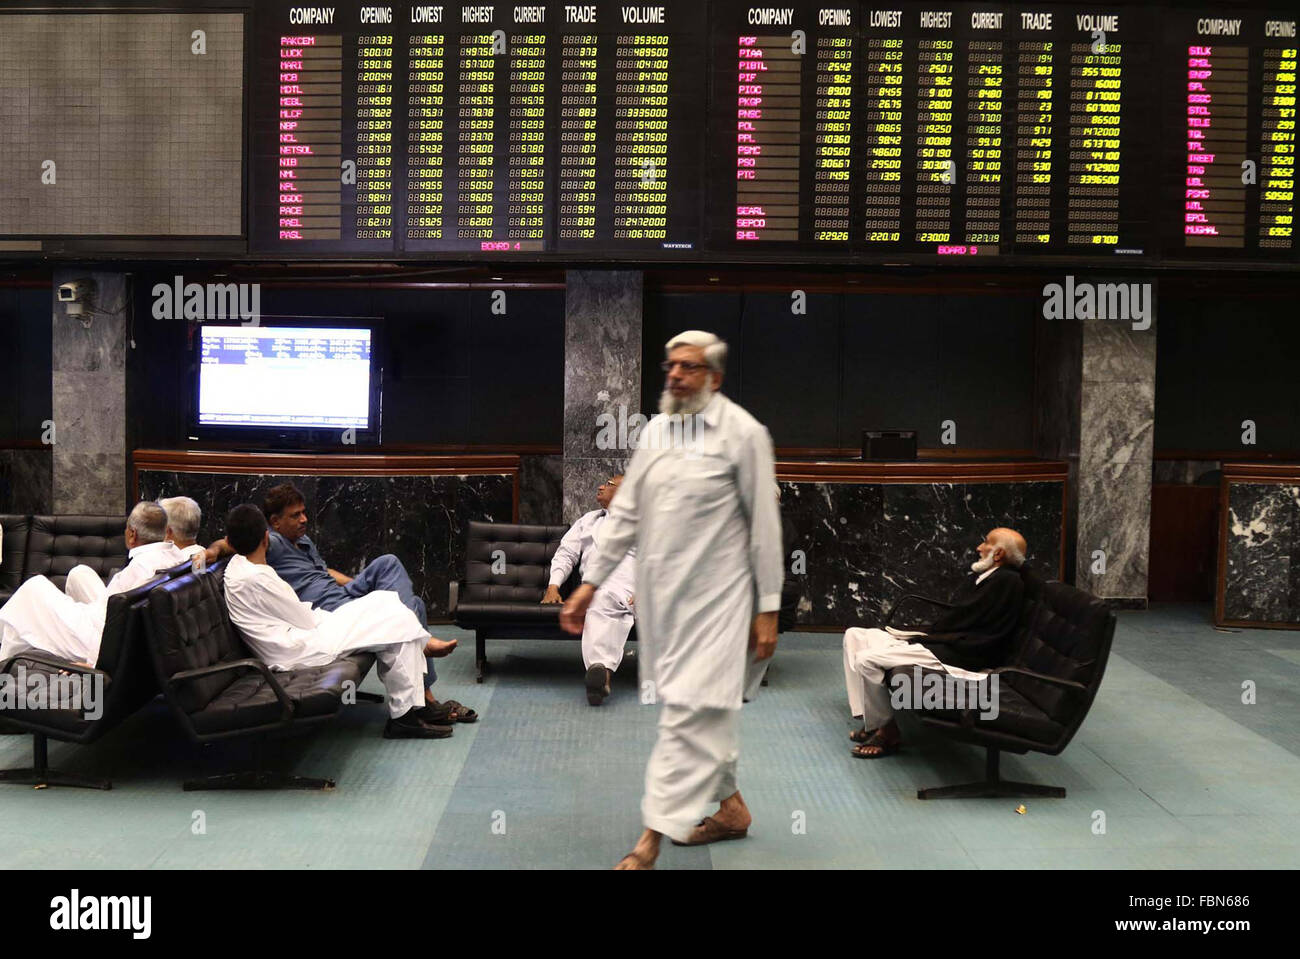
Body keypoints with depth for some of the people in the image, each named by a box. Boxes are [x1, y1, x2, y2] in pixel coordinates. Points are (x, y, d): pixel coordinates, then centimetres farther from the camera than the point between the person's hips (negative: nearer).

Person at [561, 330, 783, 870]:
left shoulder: (743, 433, -7)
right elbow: (625, 512, 13)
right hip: (660, 595, 6)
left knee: (689, 710, -8)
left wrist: (768, 608, -8)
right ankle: (731, 808, 31)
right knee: (705, 711, 15)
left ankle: (653, 837, -5)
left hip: (713, 597, -6)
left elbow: (764, 525, -7)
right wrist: (591, 582, 9)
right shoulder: (655, 430, 10)